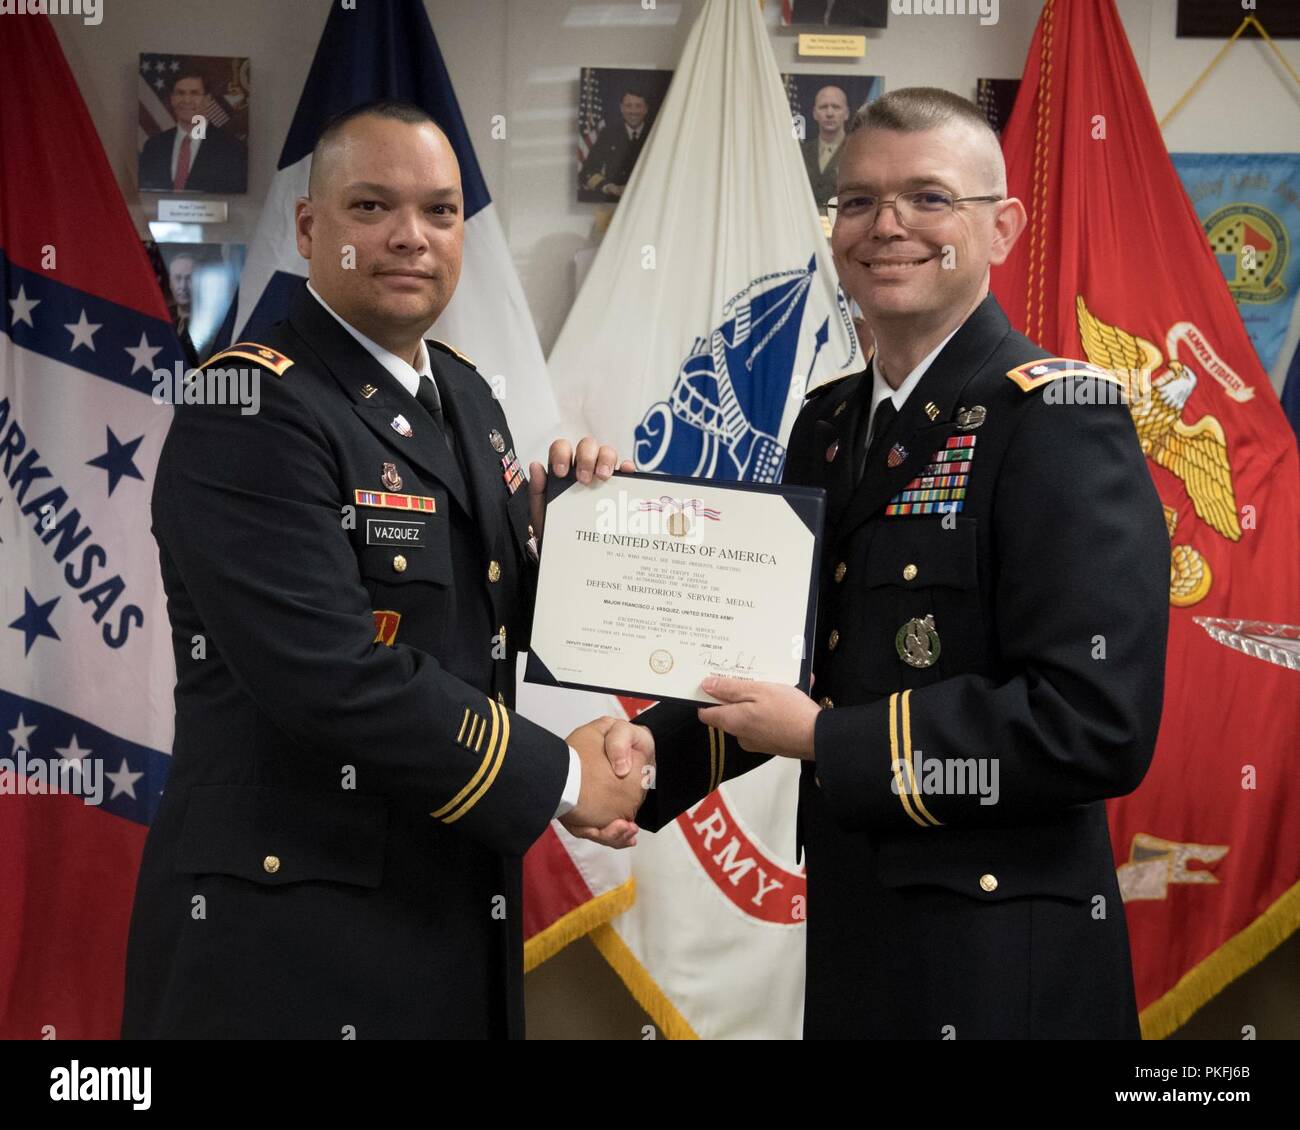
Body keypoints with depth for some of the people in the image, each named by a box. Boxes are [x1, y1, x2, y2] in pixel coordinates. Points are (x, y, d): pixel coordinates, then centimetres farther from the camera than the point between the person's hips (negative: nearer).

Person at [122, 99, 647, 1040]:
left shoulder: (465, 396, 8)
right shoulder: (251, 411, -17)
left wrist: (560, 521, -4)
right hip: (292, 935, -7)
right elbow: (331, 677, -26)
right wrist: (559, 778, -17)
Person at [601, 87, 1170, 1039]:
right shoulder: (827, 426, 8)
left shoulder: (1058, 417, -15)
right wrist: (659, 748, -2)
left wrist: (823, 740, -18)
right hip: (850, 934, 7)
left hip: (999, 966, -7)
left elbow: (1099, 723, -24)